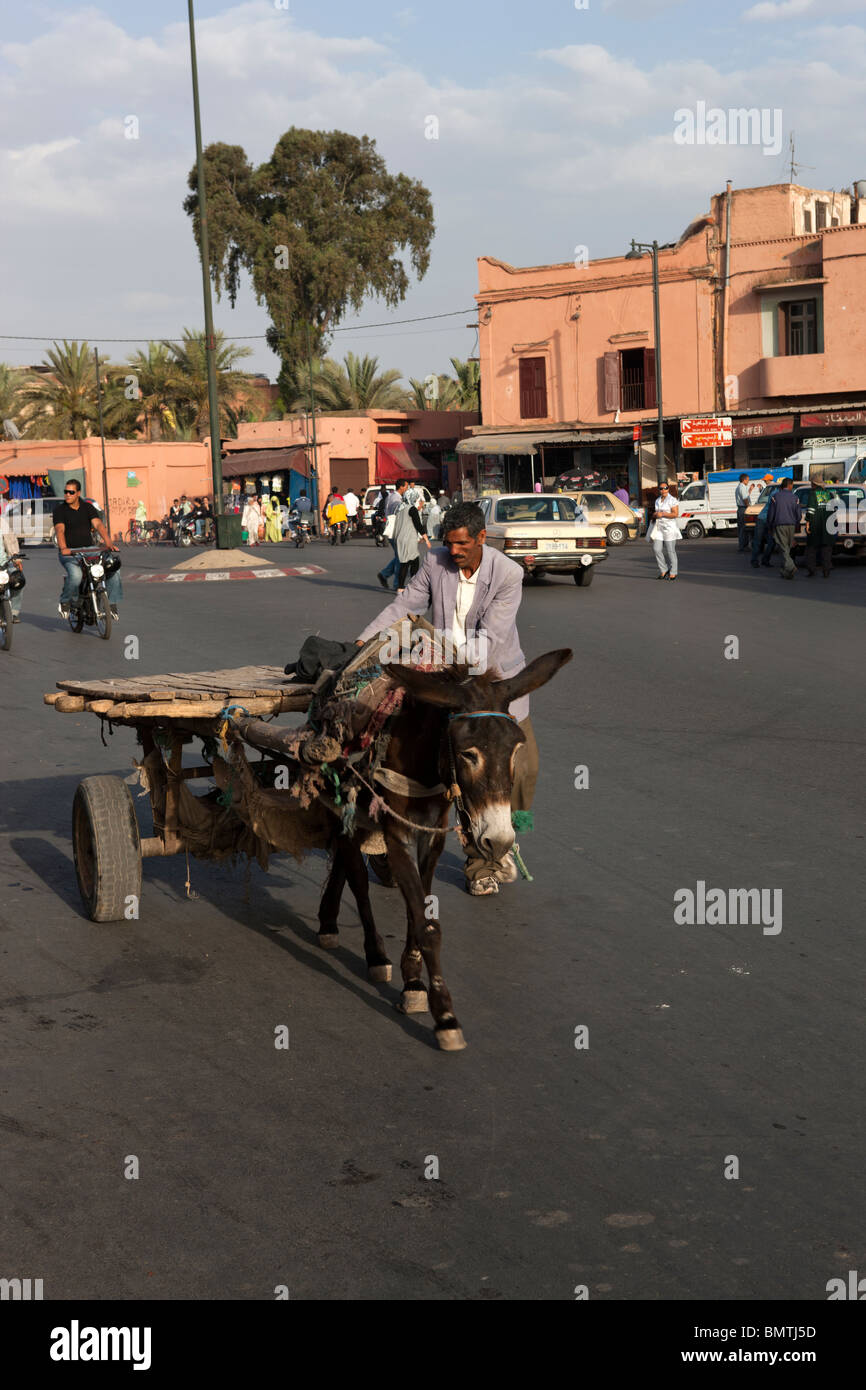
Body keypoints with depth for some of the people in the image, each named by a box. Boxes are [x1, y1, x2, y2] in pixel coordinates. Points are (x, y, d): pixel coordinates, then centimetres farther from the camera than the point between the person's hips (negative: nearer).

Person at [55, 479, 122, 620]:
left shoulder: (88, 507, 9)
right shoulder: (60, 510, 0)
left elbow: (98, 524, -5)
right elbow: (59, 530, -16)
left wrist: (108, 543, -22)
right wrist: (63, 548, -36)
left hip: (88, 549, 4)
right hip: (69, 553, -4)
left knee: (113, 569, -17)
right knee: (75, 575, -34)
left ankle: (112, 603, -4)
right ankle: (64, 602, -6)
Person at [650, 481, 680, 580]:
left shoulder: (672, 500, -6)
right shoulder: (657, 500, 17)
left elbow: (675, 514, -13)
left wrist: (662, 514, -18)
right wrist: (654, 515, 4)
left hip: (669, 527, -7)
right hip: (658, 528, 7)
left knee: (670, 551, -3)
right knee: (657, 549, -4)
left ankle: (673, 573, 4)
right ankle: (663, 570, 5)